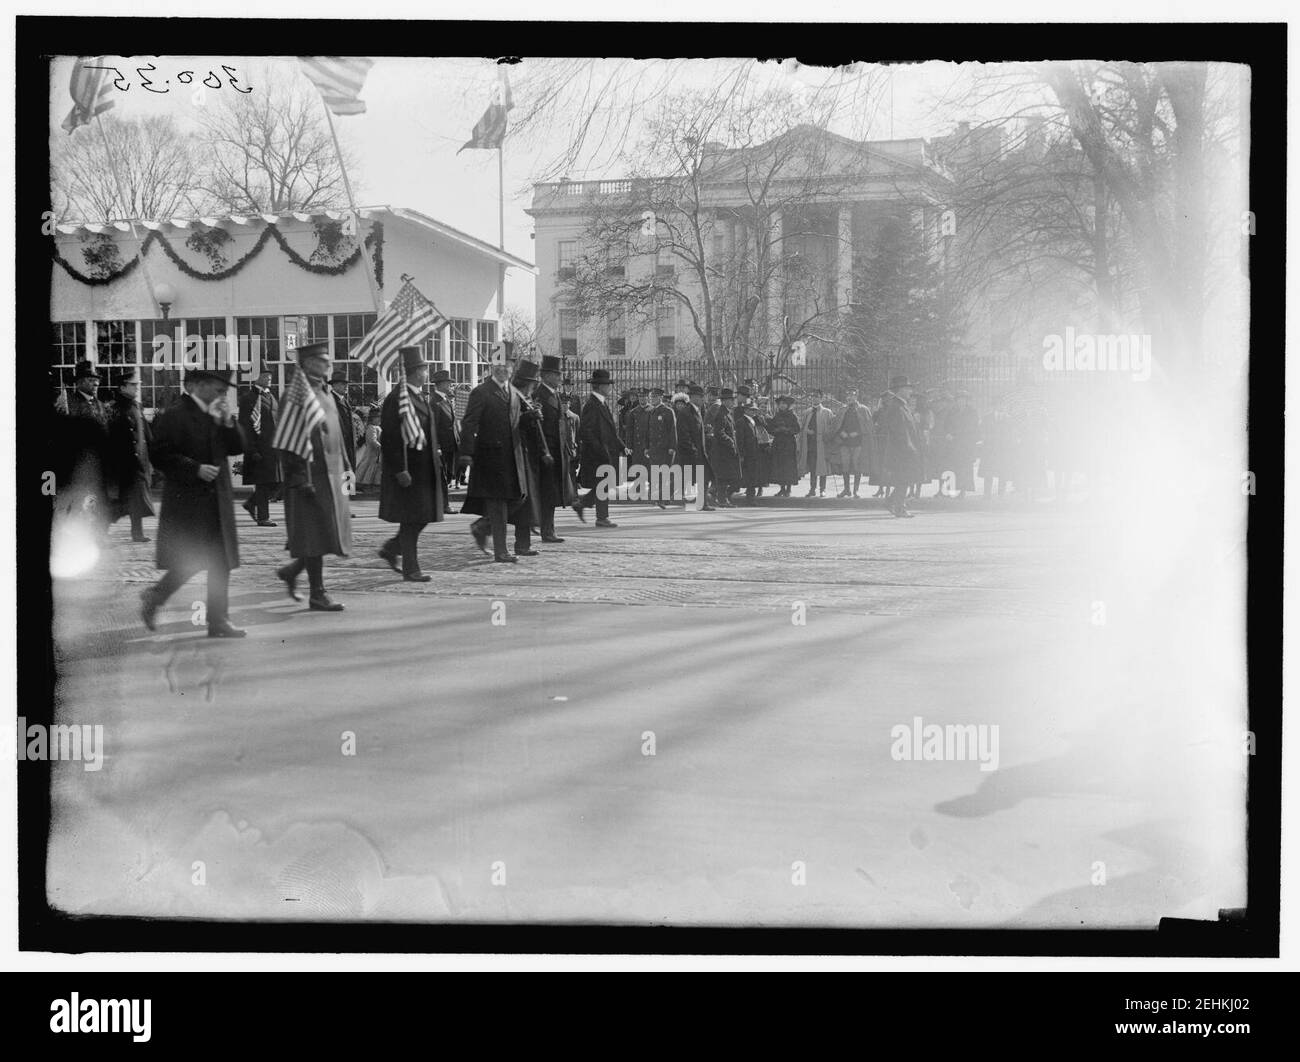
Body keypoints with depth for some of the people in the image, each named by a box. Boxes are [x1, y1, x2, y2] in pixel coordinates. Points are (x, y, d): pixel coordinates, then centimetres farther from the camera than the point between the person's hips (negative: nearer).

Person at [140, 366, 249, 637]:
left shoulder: (219, 415, 13)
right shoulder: (174, 415, -10)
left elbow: (239, 446, 10)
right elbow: (159, 455, -14)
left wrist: (229, 421, -5)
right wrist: (195, 469, -20)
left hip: (218, 500, 7)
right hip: (188, 500, -7)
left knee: (221, 563, 5)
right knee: (190, 561, -6)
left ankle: (219, 621, 10)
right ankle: (153, 597, 18)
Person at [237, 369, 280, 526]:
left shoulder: (271, 397, 18)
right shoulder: (248, 398, -7)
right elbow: (244, 426, -11)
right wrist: (252, 450, -17)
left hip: (274, 447, 8)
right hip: (259, 447, -8)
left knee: (277, 483, 5)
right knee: (263, 484, -4)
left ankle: (251, 504, 23)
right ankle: (262, 518, 5)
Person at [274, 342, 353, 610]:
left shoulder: (327, 392, 14)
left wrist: (345, 466, 17)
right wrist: (302, 477, -22)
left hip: (332, 475, 9)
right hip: (312, 475, -9)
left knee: (328, 534, 12)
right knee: (315, 535, -3)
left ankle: (292, 571, 30)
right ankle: (317, 594, 5)